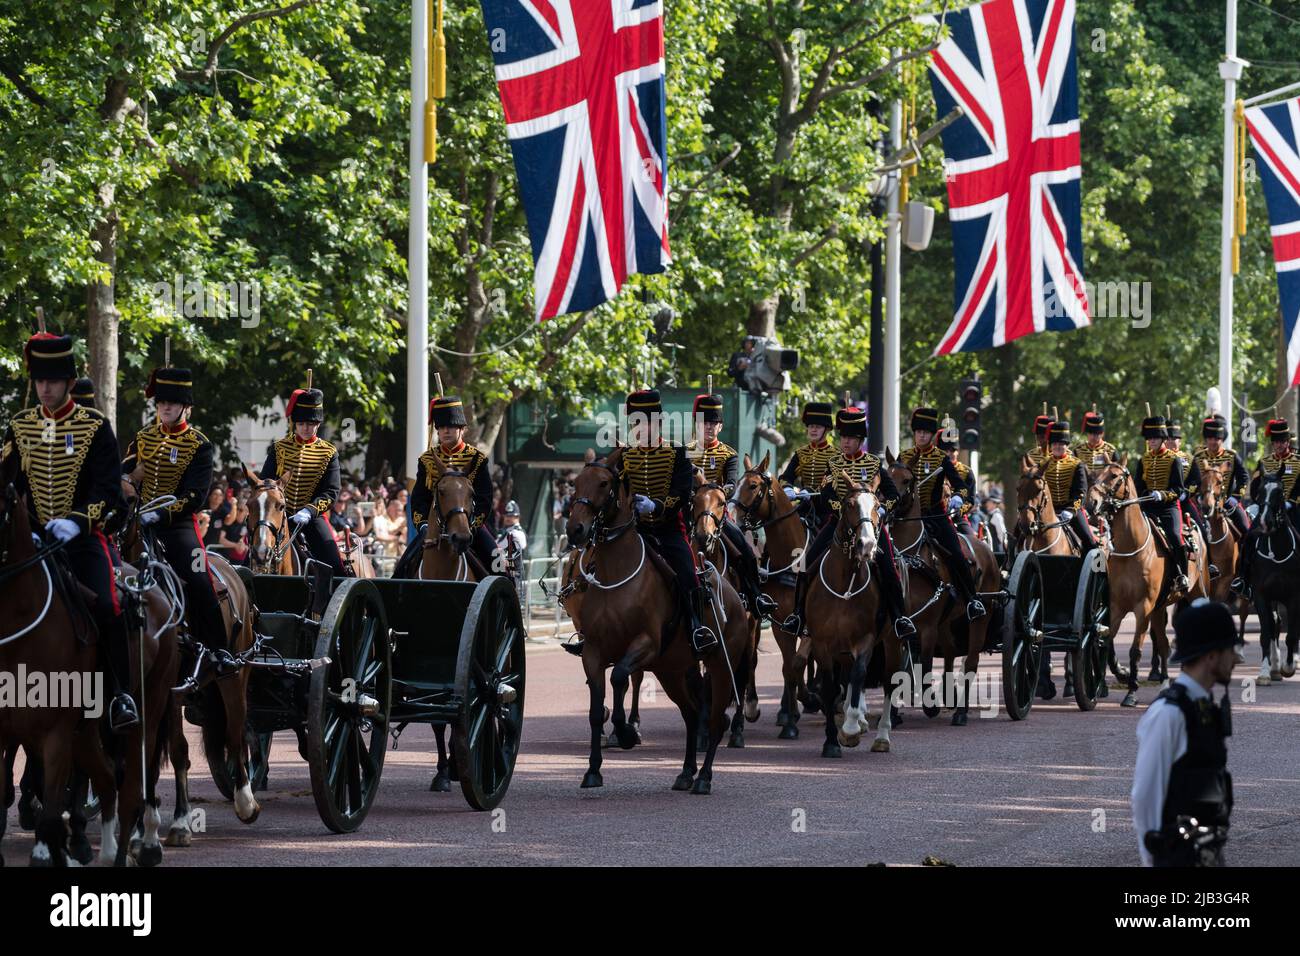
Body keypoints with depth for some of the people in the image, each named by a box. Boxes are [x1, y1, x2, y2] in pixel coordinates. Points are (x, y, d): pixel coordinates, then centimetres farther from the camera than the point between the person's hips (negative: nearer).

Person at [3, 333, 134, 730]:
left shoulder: (95, 426, -2)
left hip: (85, 536, -4)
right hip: (35, 538, 4)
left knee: (105, 606, -25)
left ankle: (121, 694, -14)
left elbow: (107, 487, -9)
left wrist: (77, 521, -25)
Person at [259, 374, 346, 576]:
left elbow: (330, 492, -6)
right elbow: (264, 482, 6)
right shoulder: (279, 448, 6)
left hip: (312, 517, -1)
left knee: (336, 570, -12)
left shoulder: (328, 453, 2)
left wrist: (307, 512, -23)